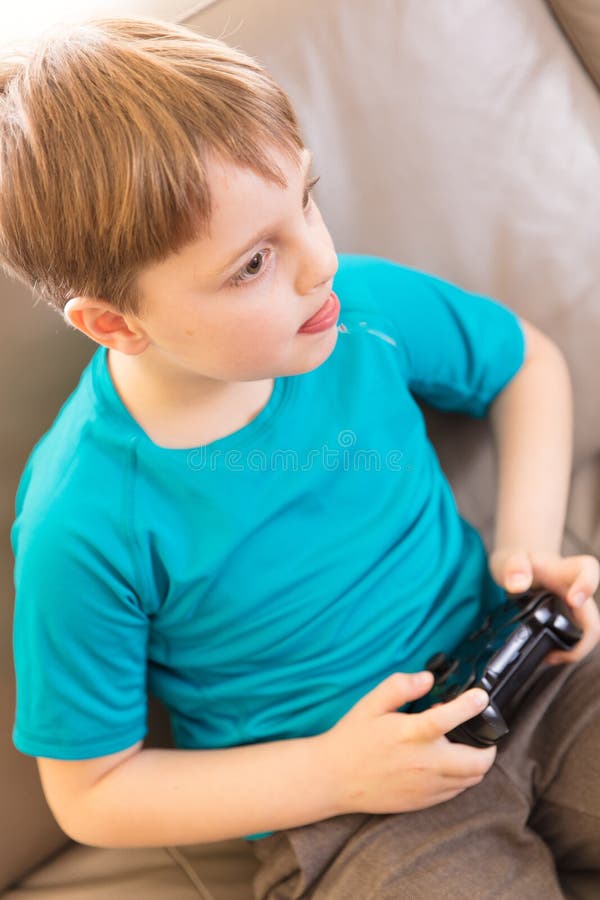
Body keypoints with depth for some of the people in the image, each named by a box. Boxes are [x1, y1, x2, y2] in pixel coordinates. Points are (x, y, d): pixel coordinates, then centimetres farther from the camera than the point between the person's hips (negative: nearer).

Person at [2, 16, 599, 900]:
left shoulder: (365, 307, -11)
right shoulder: (87, 527, -22)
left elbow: (527, 360, 11)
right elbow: (91, 793, -9)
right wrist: (333, 773, -17)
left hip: (523, 670, 4)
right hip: (343, 818, -3)